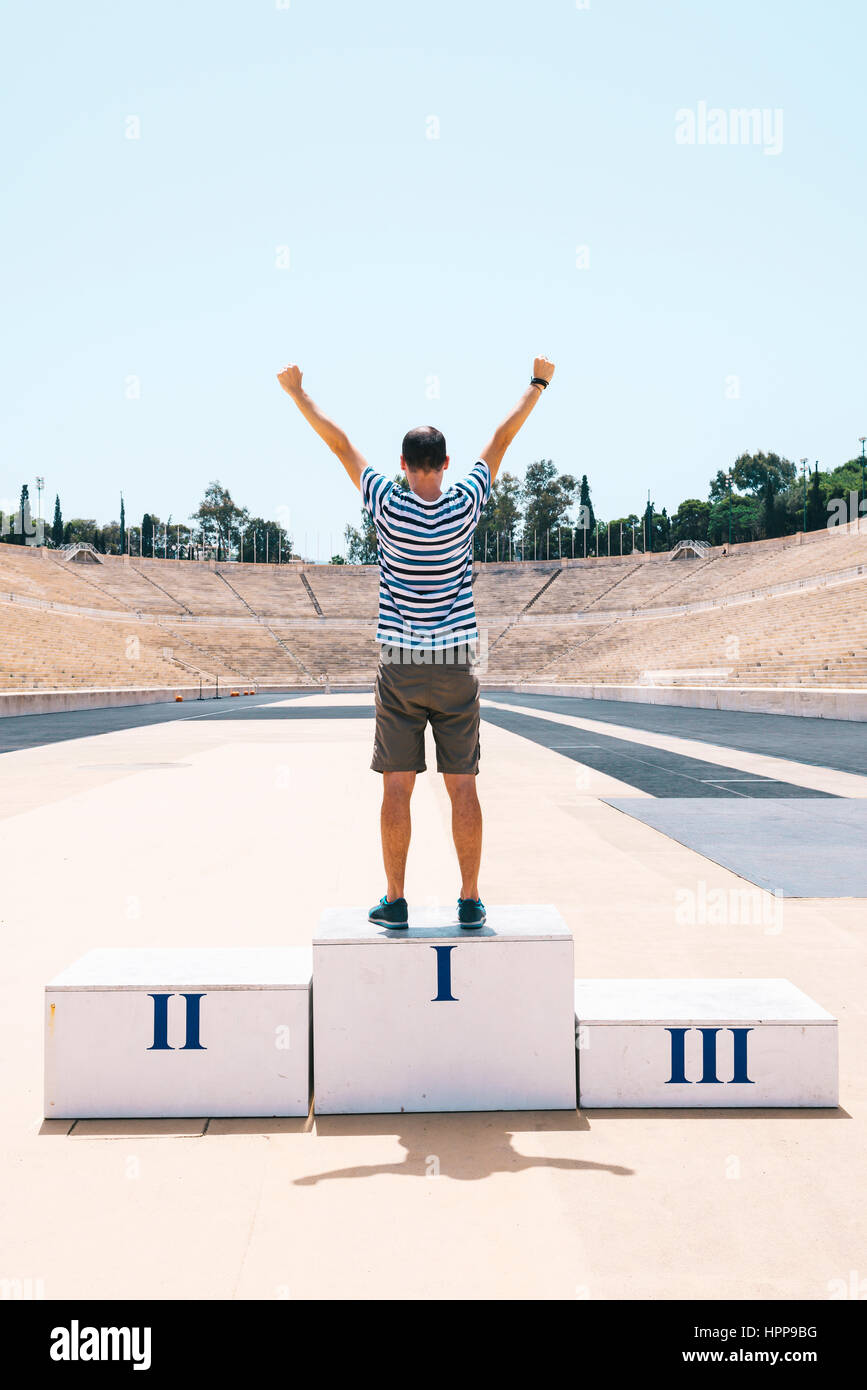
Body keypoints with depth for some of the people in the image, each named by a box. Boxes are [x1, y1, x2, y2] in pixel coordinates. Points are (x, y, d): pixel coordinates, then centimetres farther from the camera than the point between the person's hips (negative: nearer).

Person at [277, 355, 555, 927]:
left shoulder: (387, 505, -5)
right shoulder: (465, 504, -4)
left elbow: (341, 443, 7)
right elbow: (501, 439, 9)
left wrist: (298, 393, 19)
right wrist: (538, 384, 22)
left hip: (400, 668, 0)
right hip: (456, 669, 1)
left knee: (397, 788, 4)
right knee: (463, 788, 4)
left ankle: (396, 900, 9)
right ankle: (470, 900, 10)